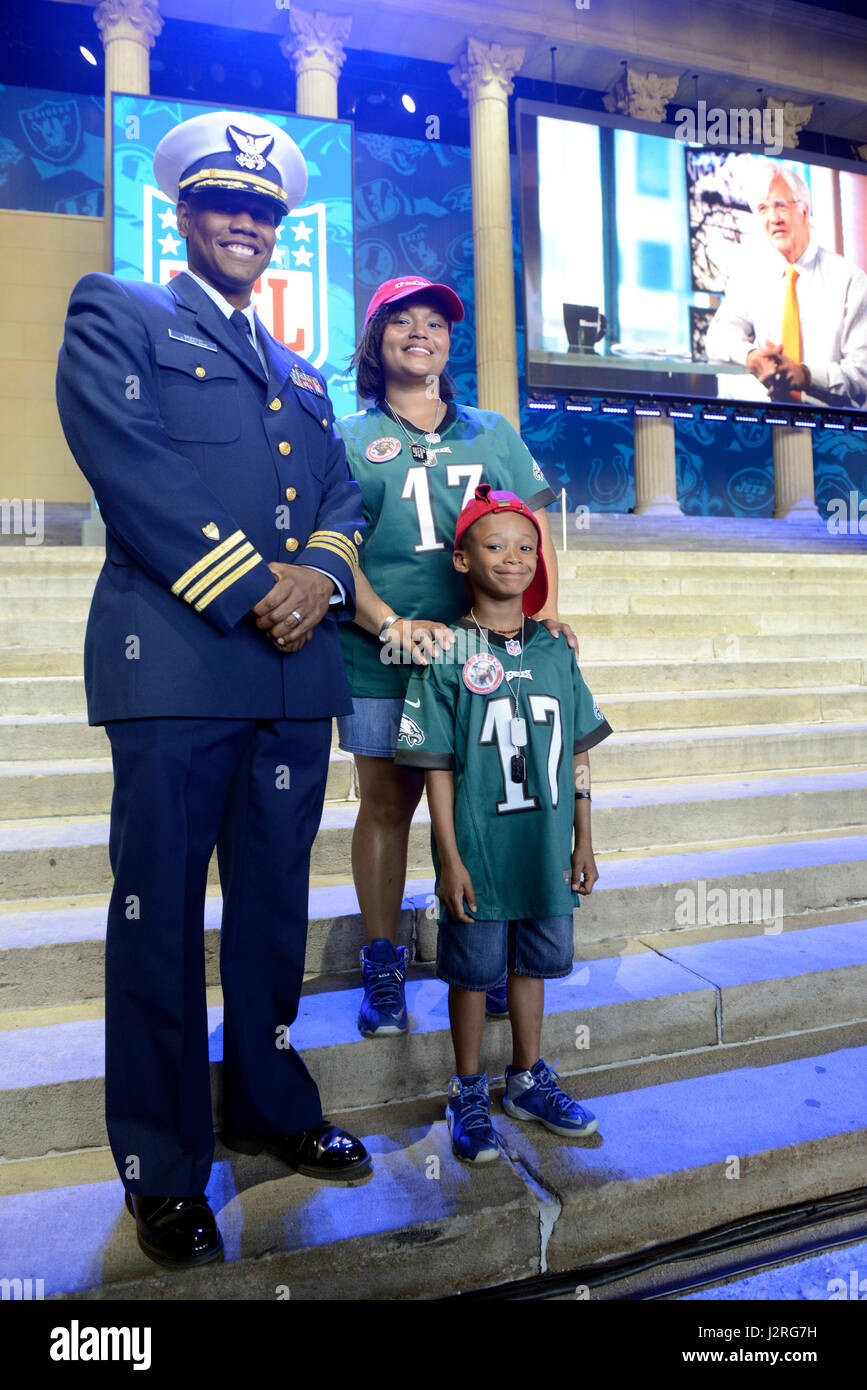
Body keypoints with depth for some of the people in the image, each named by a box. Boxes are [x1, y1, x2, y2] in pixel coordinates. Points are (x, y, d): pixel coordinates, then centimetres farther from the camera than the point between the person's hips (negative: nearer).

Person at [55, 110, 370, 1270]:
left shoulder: (301, 370, 26)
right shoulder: (114, 317, 8)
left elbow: (341, 490, 16)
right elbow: (132, 472, -8)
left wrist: (320, 574, -6)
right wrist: (252, 593, -13)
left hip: (296, 665, 6)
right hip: (177, 663, -5)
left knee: (274, 903, 14)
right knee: (162, 915, 3)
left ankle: (269, 1105, 32)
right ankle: (164, 1168, 20)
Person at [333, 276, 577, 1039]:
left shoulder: (493, 432, 17)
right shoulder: (348, 440, 8)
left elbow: (534, 527, 14)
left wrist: (546, 609, -3)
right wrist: (389, 623, -17)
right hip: (382, 657, -2)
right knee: (387, 803, 4)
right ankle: (383, 970, 17)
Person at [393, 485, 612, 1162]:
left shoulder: (556, 651, 3)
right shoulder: (447, 656, -9)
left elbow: (578, 755, 7)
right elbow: (437, 767, -9)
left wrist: (583, 842, 7)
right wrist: (450, 859, -11)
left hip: (546, 851, 4)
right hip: (478, 853, -4)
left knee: (531, 963, 19)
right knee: (473, 971, 11)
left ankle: (529, 1079, 39)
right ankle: (469, 1093, 31)